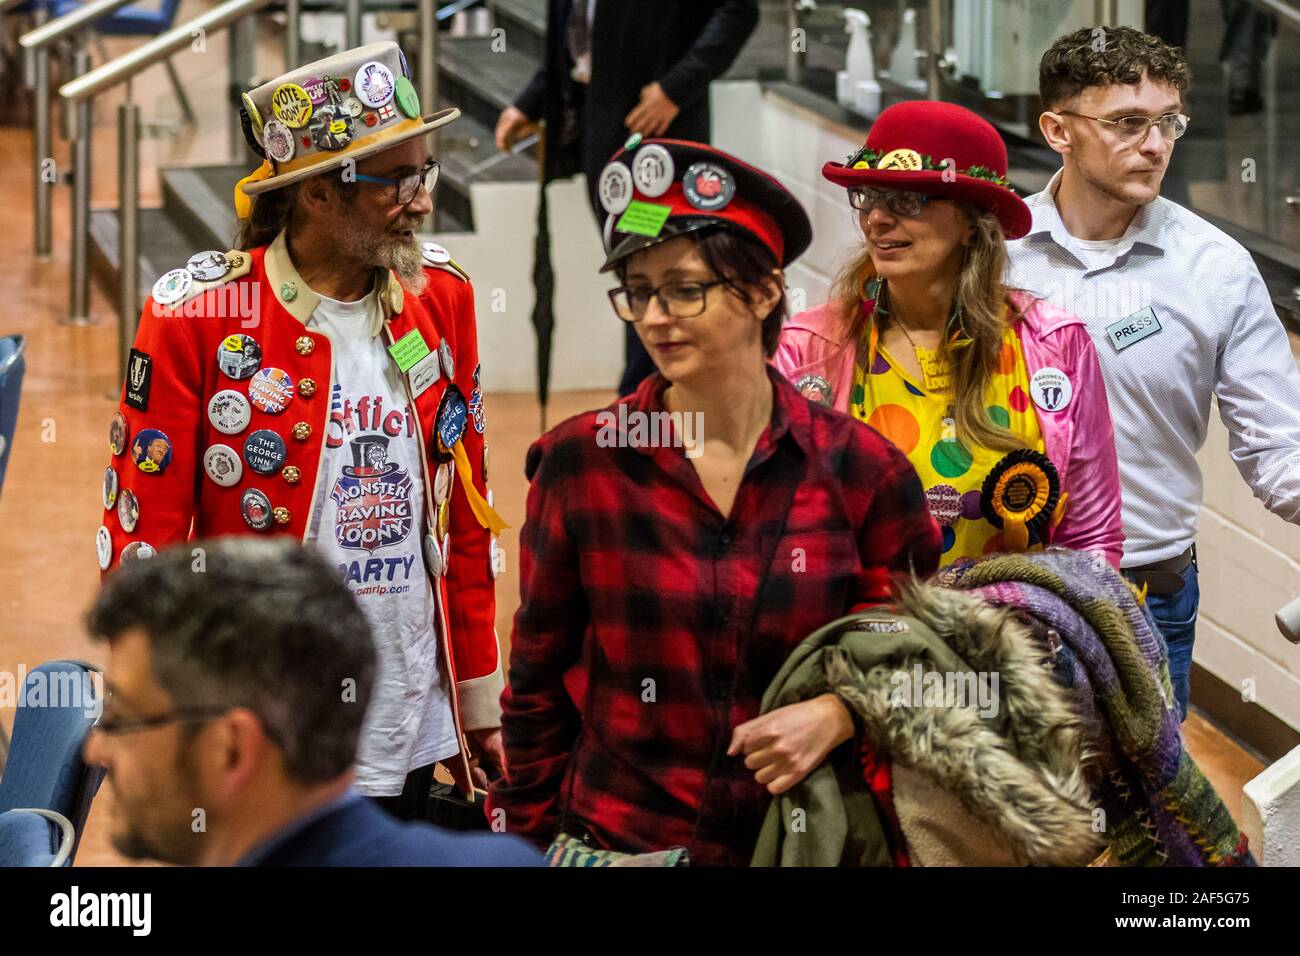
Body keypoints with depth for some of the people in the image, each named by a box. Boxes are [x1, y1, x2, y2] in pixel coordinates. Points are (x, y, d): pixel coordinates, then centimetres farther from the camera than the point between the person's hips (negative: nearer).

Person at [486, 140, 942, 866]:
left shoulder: (860, 470, -5)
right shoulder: (581, 462, -4)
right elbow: (540, 683, 3)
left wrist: (838, 714, -15)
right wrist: (530, 842, 3)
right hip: (616, 840, 0)